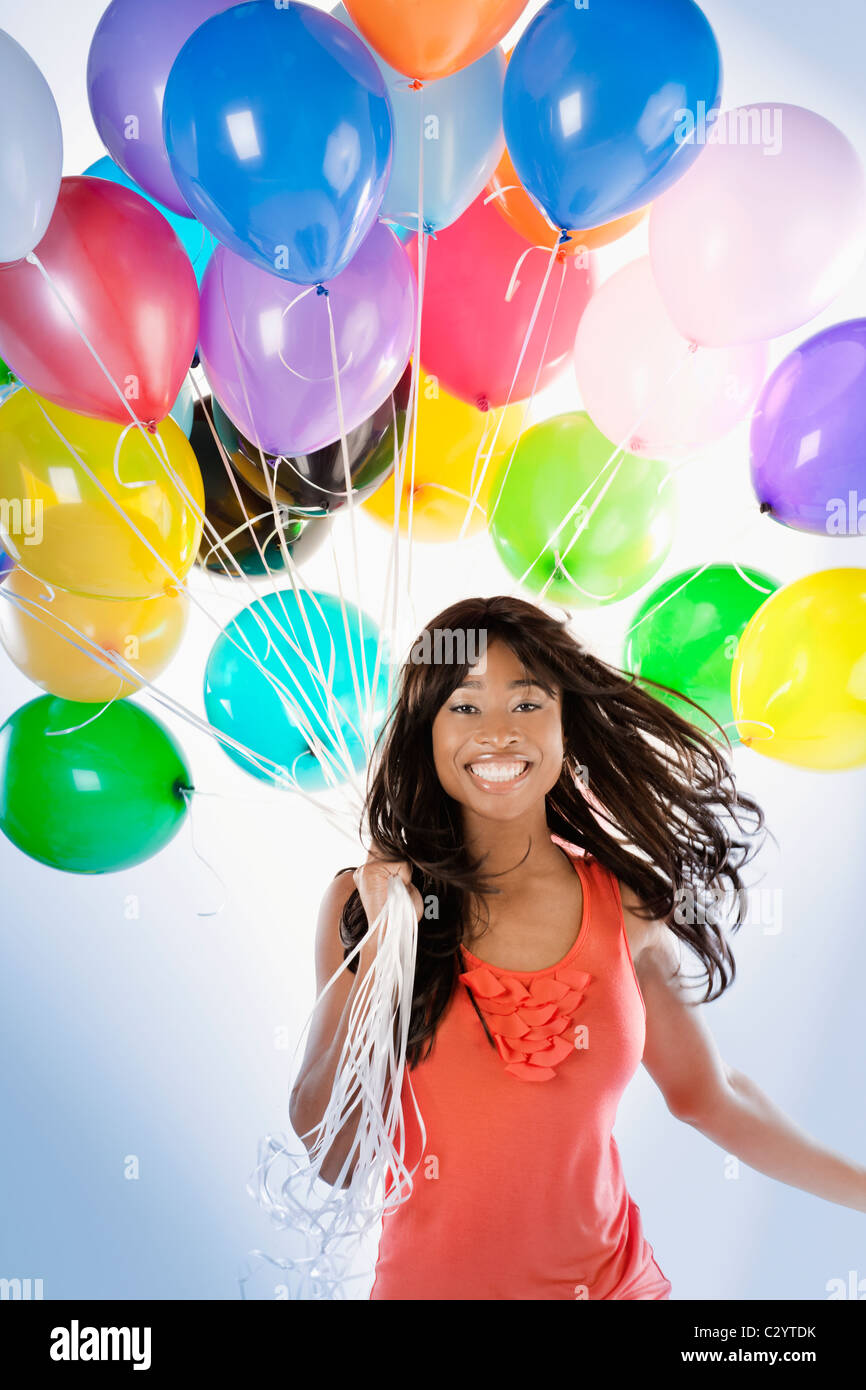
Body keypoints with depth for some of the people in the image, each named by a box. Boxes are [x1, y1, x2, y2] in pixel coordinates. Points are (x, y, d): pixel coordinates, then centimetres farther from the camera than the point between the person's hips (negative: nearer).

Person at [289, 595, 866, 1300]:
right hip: (427, 1277, -1)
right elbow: (334, 1161, -16)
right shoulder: (364, 903, -14)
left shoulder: (626, 908, -10)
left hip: (607, 1275, 2)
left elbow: (708, 1094, 4)